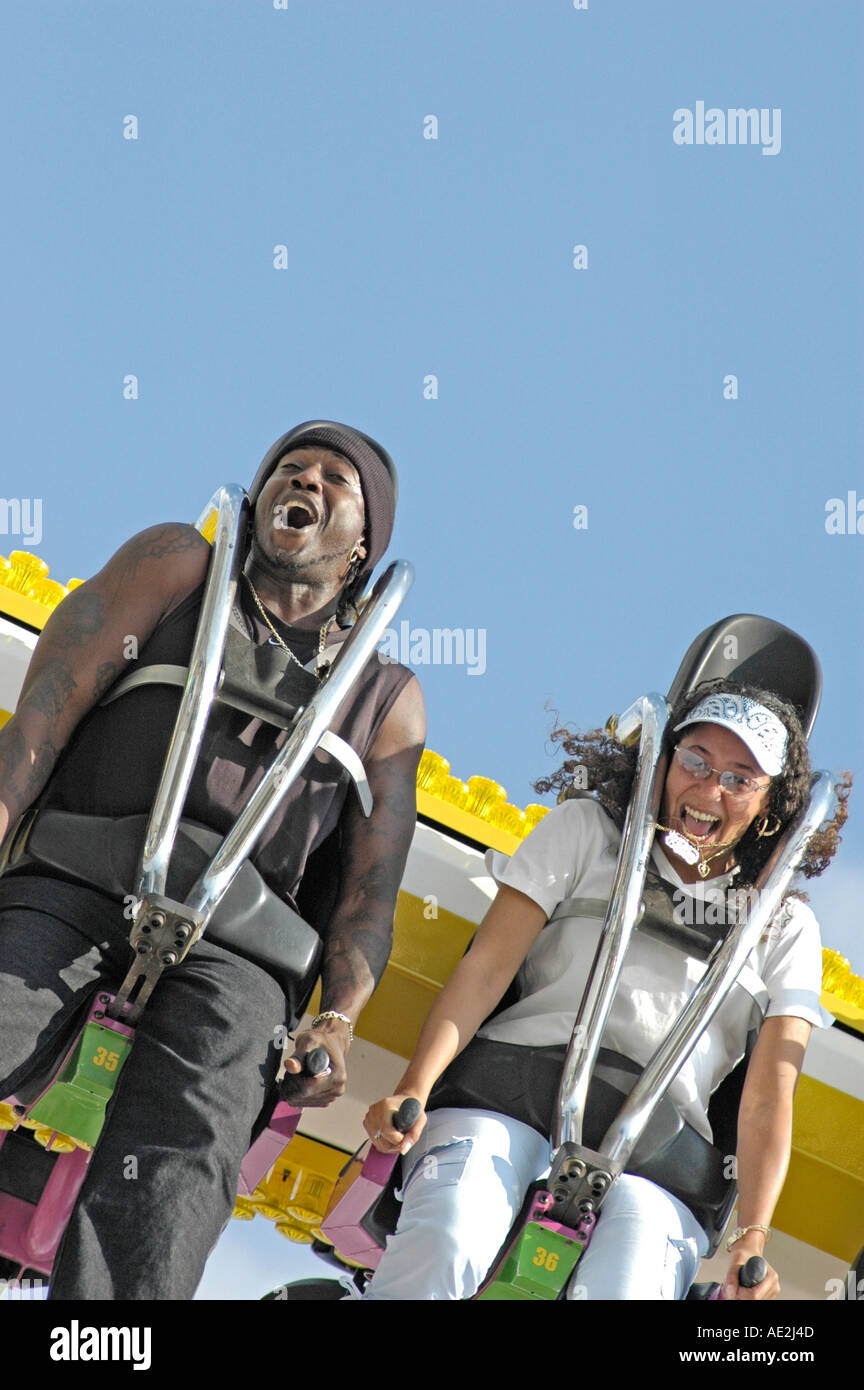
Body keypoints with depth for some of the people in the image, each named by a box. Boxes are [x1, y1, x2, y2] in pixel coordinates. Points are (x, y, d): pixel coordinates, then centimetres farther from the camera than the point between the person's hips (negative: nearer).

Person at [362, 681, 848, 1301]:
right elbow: (488, 964, 7)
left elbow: (769, 1093, 8)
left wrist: (752, 1238, -9)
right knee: (442, 1248, -34)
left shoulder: (786, 926, 20)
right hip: (514, 1082, 0)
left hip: (653, 1142, 1)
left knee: (631, 1283, -34)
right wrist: (415, 1089, -9)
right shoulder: (585, 827, 19)